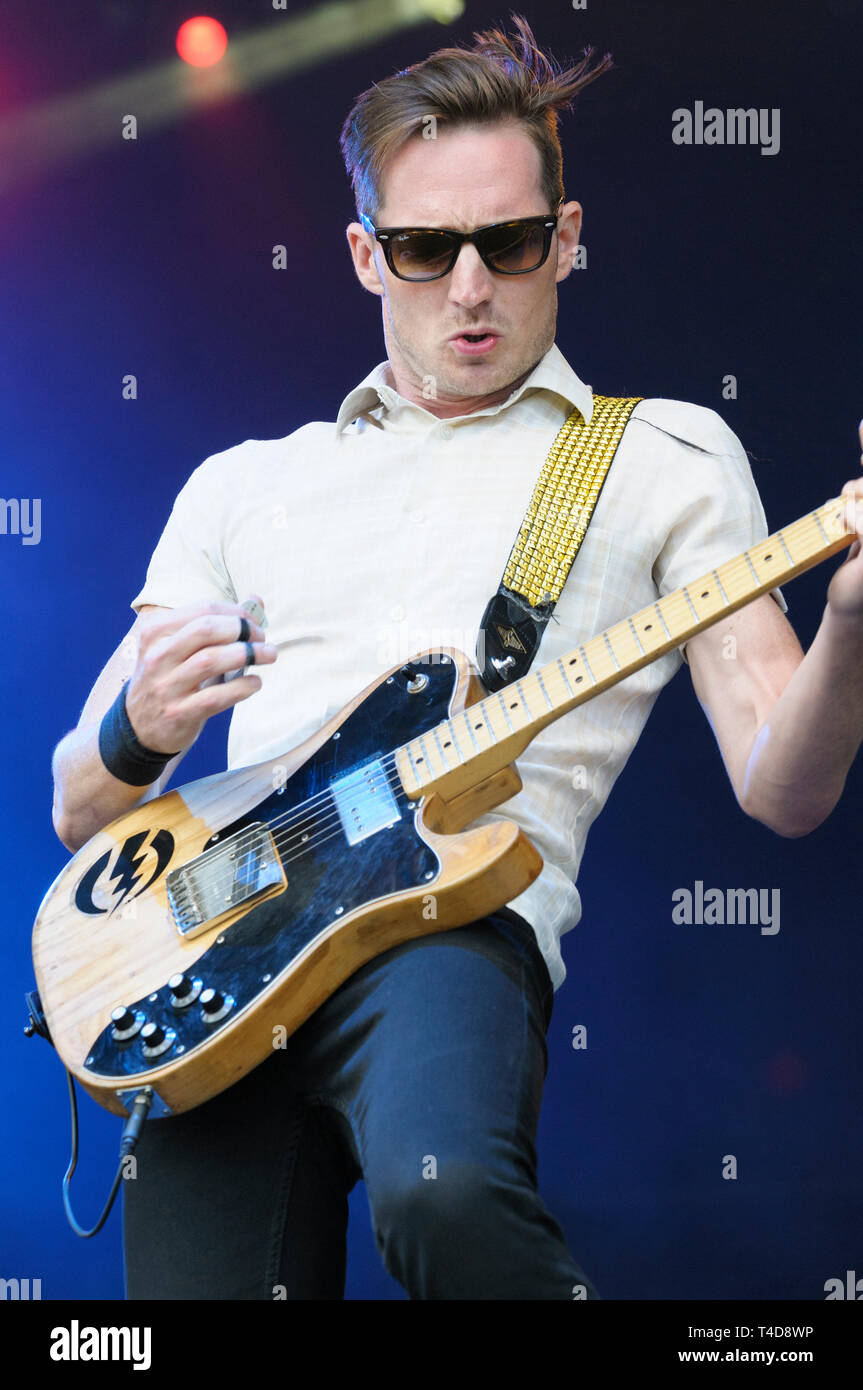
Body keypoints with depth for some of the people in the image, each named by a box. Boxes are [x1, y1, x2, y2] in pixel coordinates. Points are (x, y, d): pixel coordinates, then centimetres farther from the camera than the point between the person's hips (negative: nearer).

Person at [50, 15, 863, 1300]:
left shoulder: (667, 458, 14)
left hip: (457, 914, -3)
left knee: (442, 1192, -34)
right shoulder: (246, 484, 22)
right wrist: (139, 736, -3)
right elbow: (78, 811, 21)